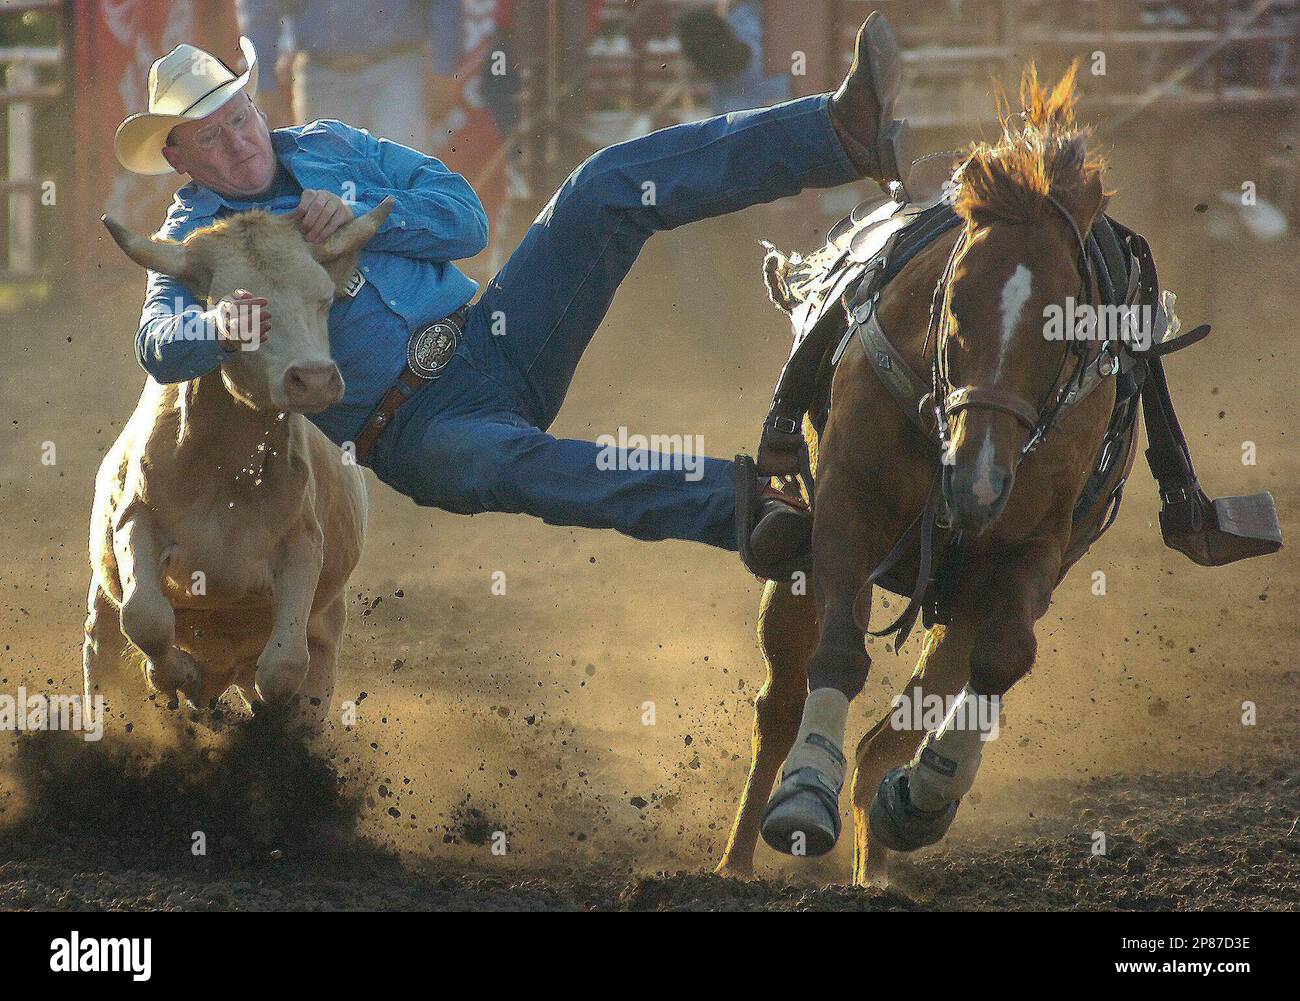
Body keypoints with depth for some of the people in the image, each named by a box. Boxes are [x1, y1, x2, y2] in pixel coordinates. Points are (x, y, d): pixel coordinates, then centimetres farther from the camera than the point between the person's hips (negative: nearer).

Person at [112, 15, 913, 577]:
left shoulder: (329, 149, 15)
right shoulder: (193, 240, 1)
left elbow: (464, 216, 8)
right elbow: (161, 345, -19)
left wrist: (362, 219, -10)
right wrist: (223, 327, -43)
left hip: (490, 342, 6)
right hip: (418, 428, -5)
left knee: (610, 187, -12)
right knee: (508, 462, -42)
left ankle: (847, 135, -25)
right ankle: (750, 508, -62)